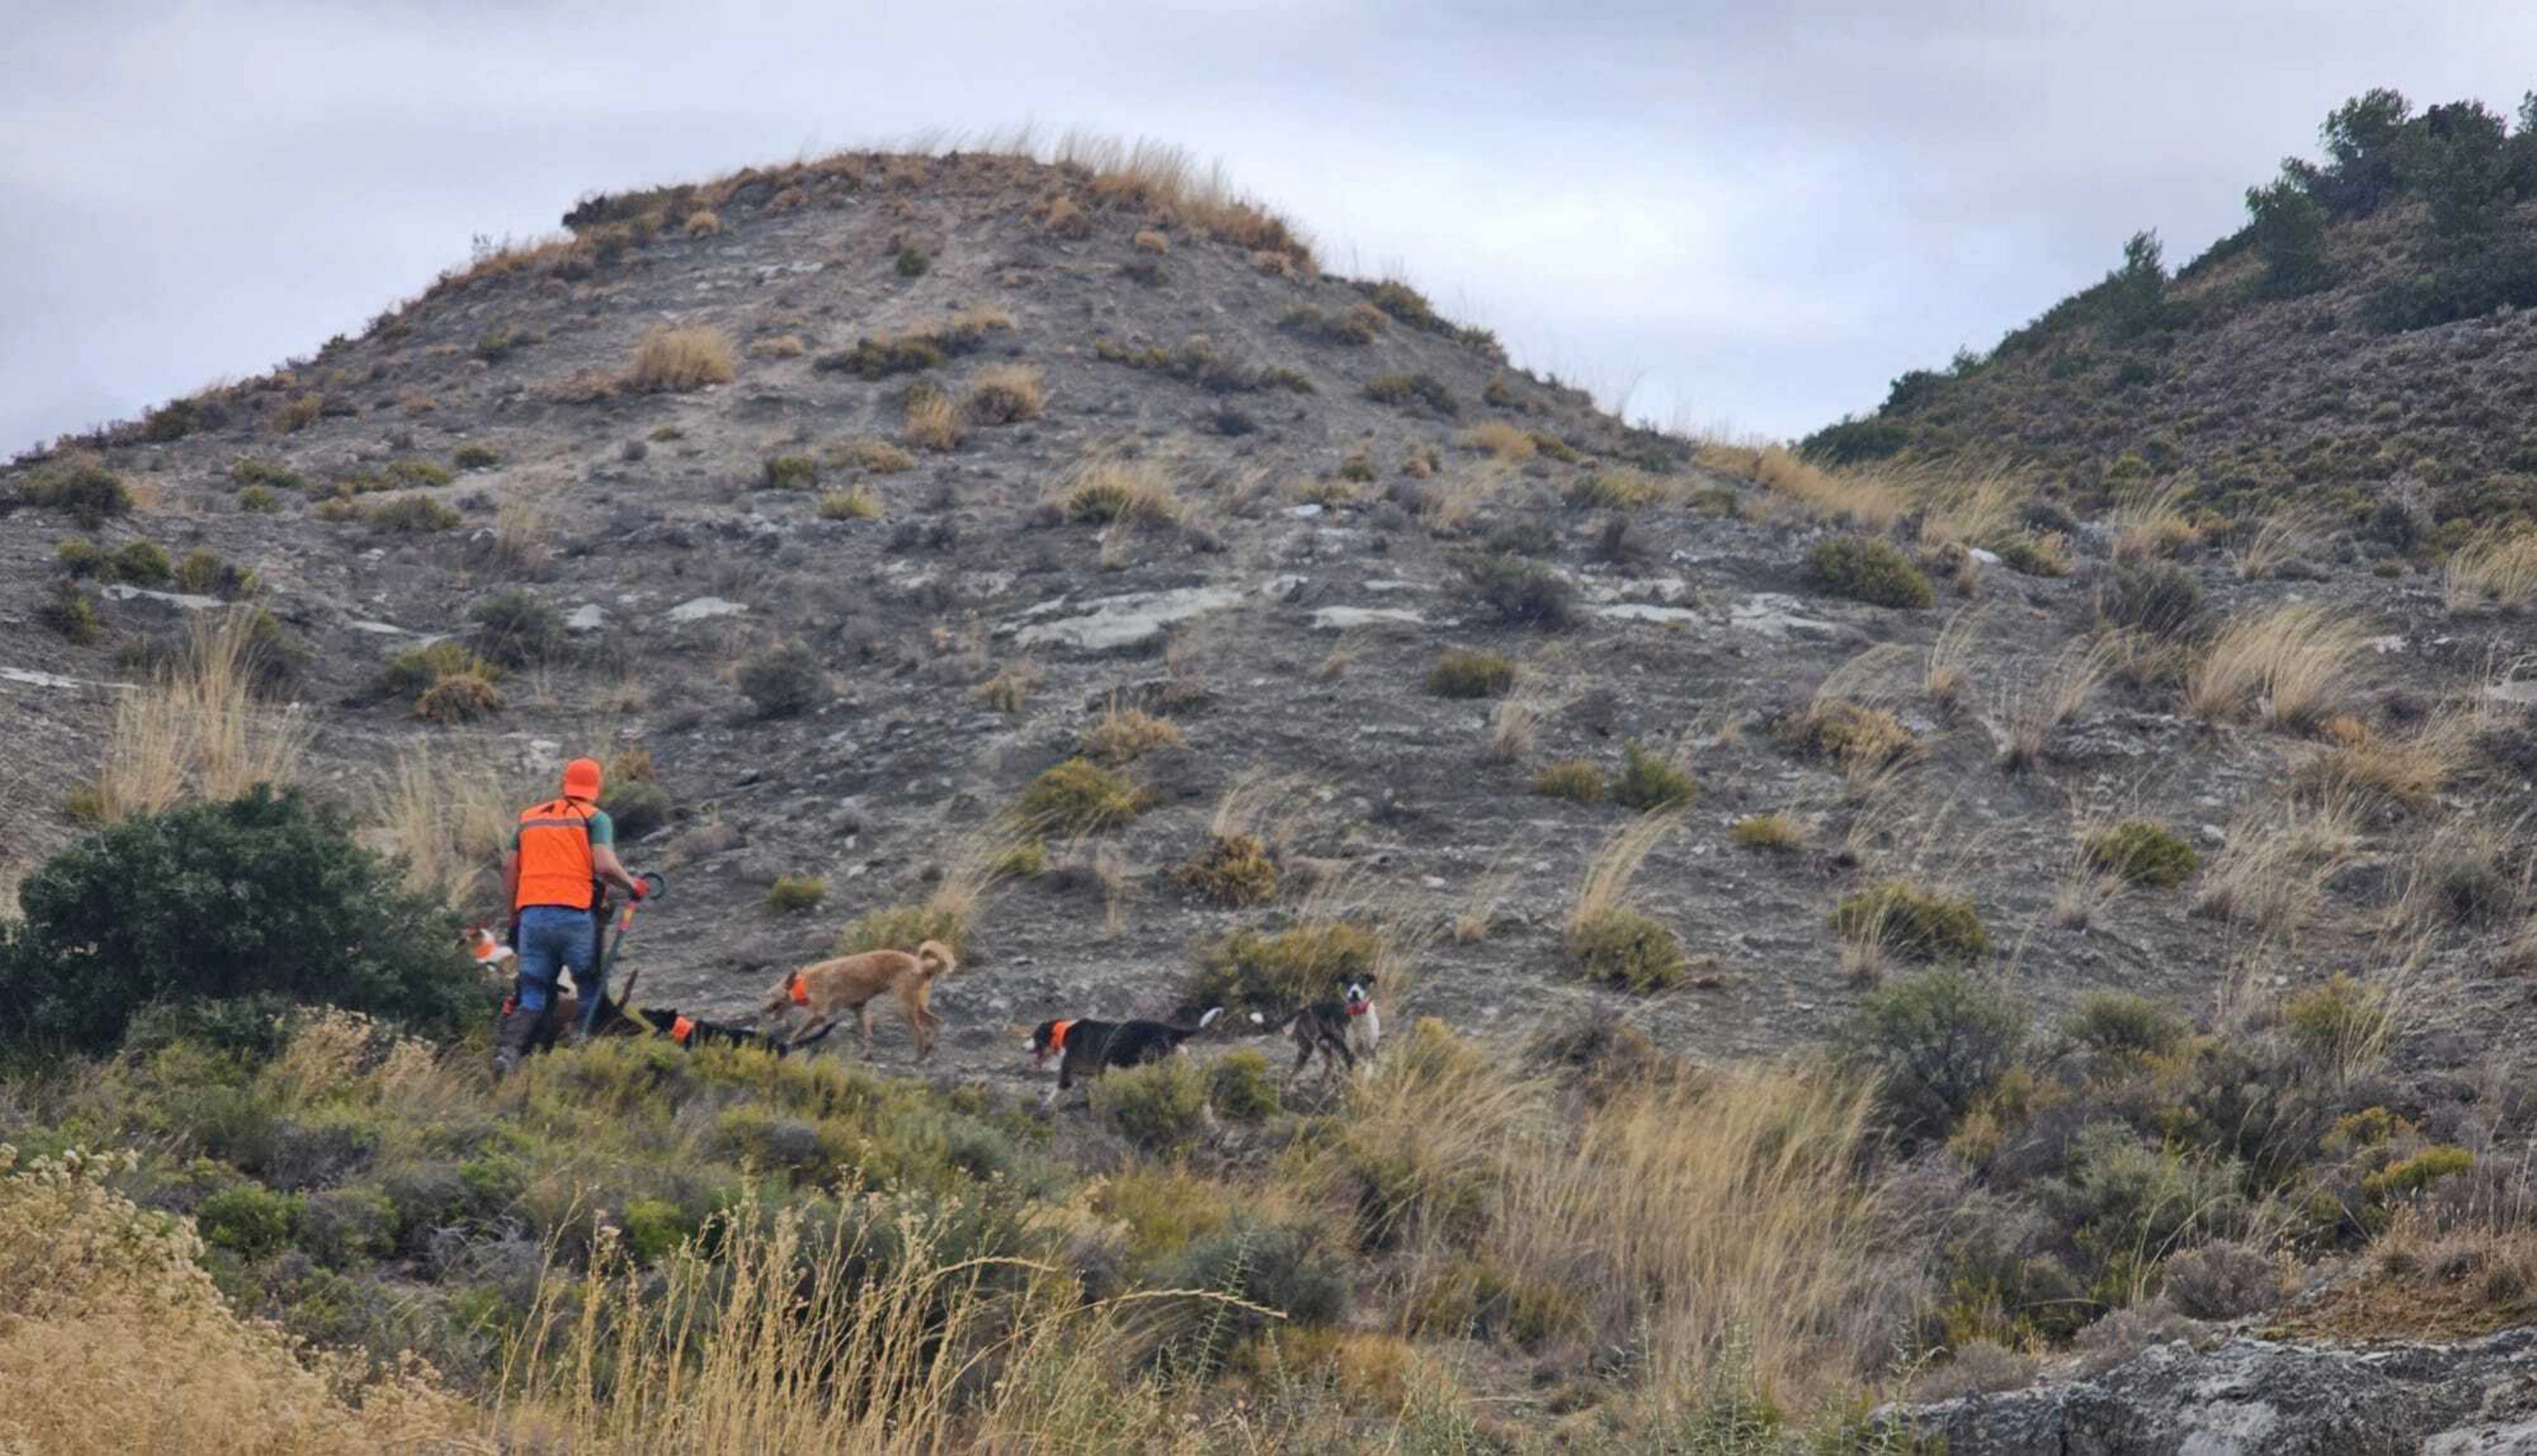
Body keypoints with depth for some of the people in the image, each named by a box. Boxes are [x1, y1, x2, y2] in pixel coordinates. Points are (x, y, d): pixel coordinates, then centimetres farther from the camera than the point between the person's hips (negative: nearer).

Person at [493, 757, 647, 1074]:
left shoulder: (530, 817, 19)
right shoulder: (595, 818, 3)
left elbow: (509, 867, 16)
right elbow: (605, 866, -11)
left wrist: (514, 917, 22)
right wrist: (632, 886, 7)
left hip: (531, 915, 4)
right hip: (575, 915, -4)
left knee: (531, 998, 6)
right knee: (592, 992, 11)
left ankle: (507, 1050, -17)